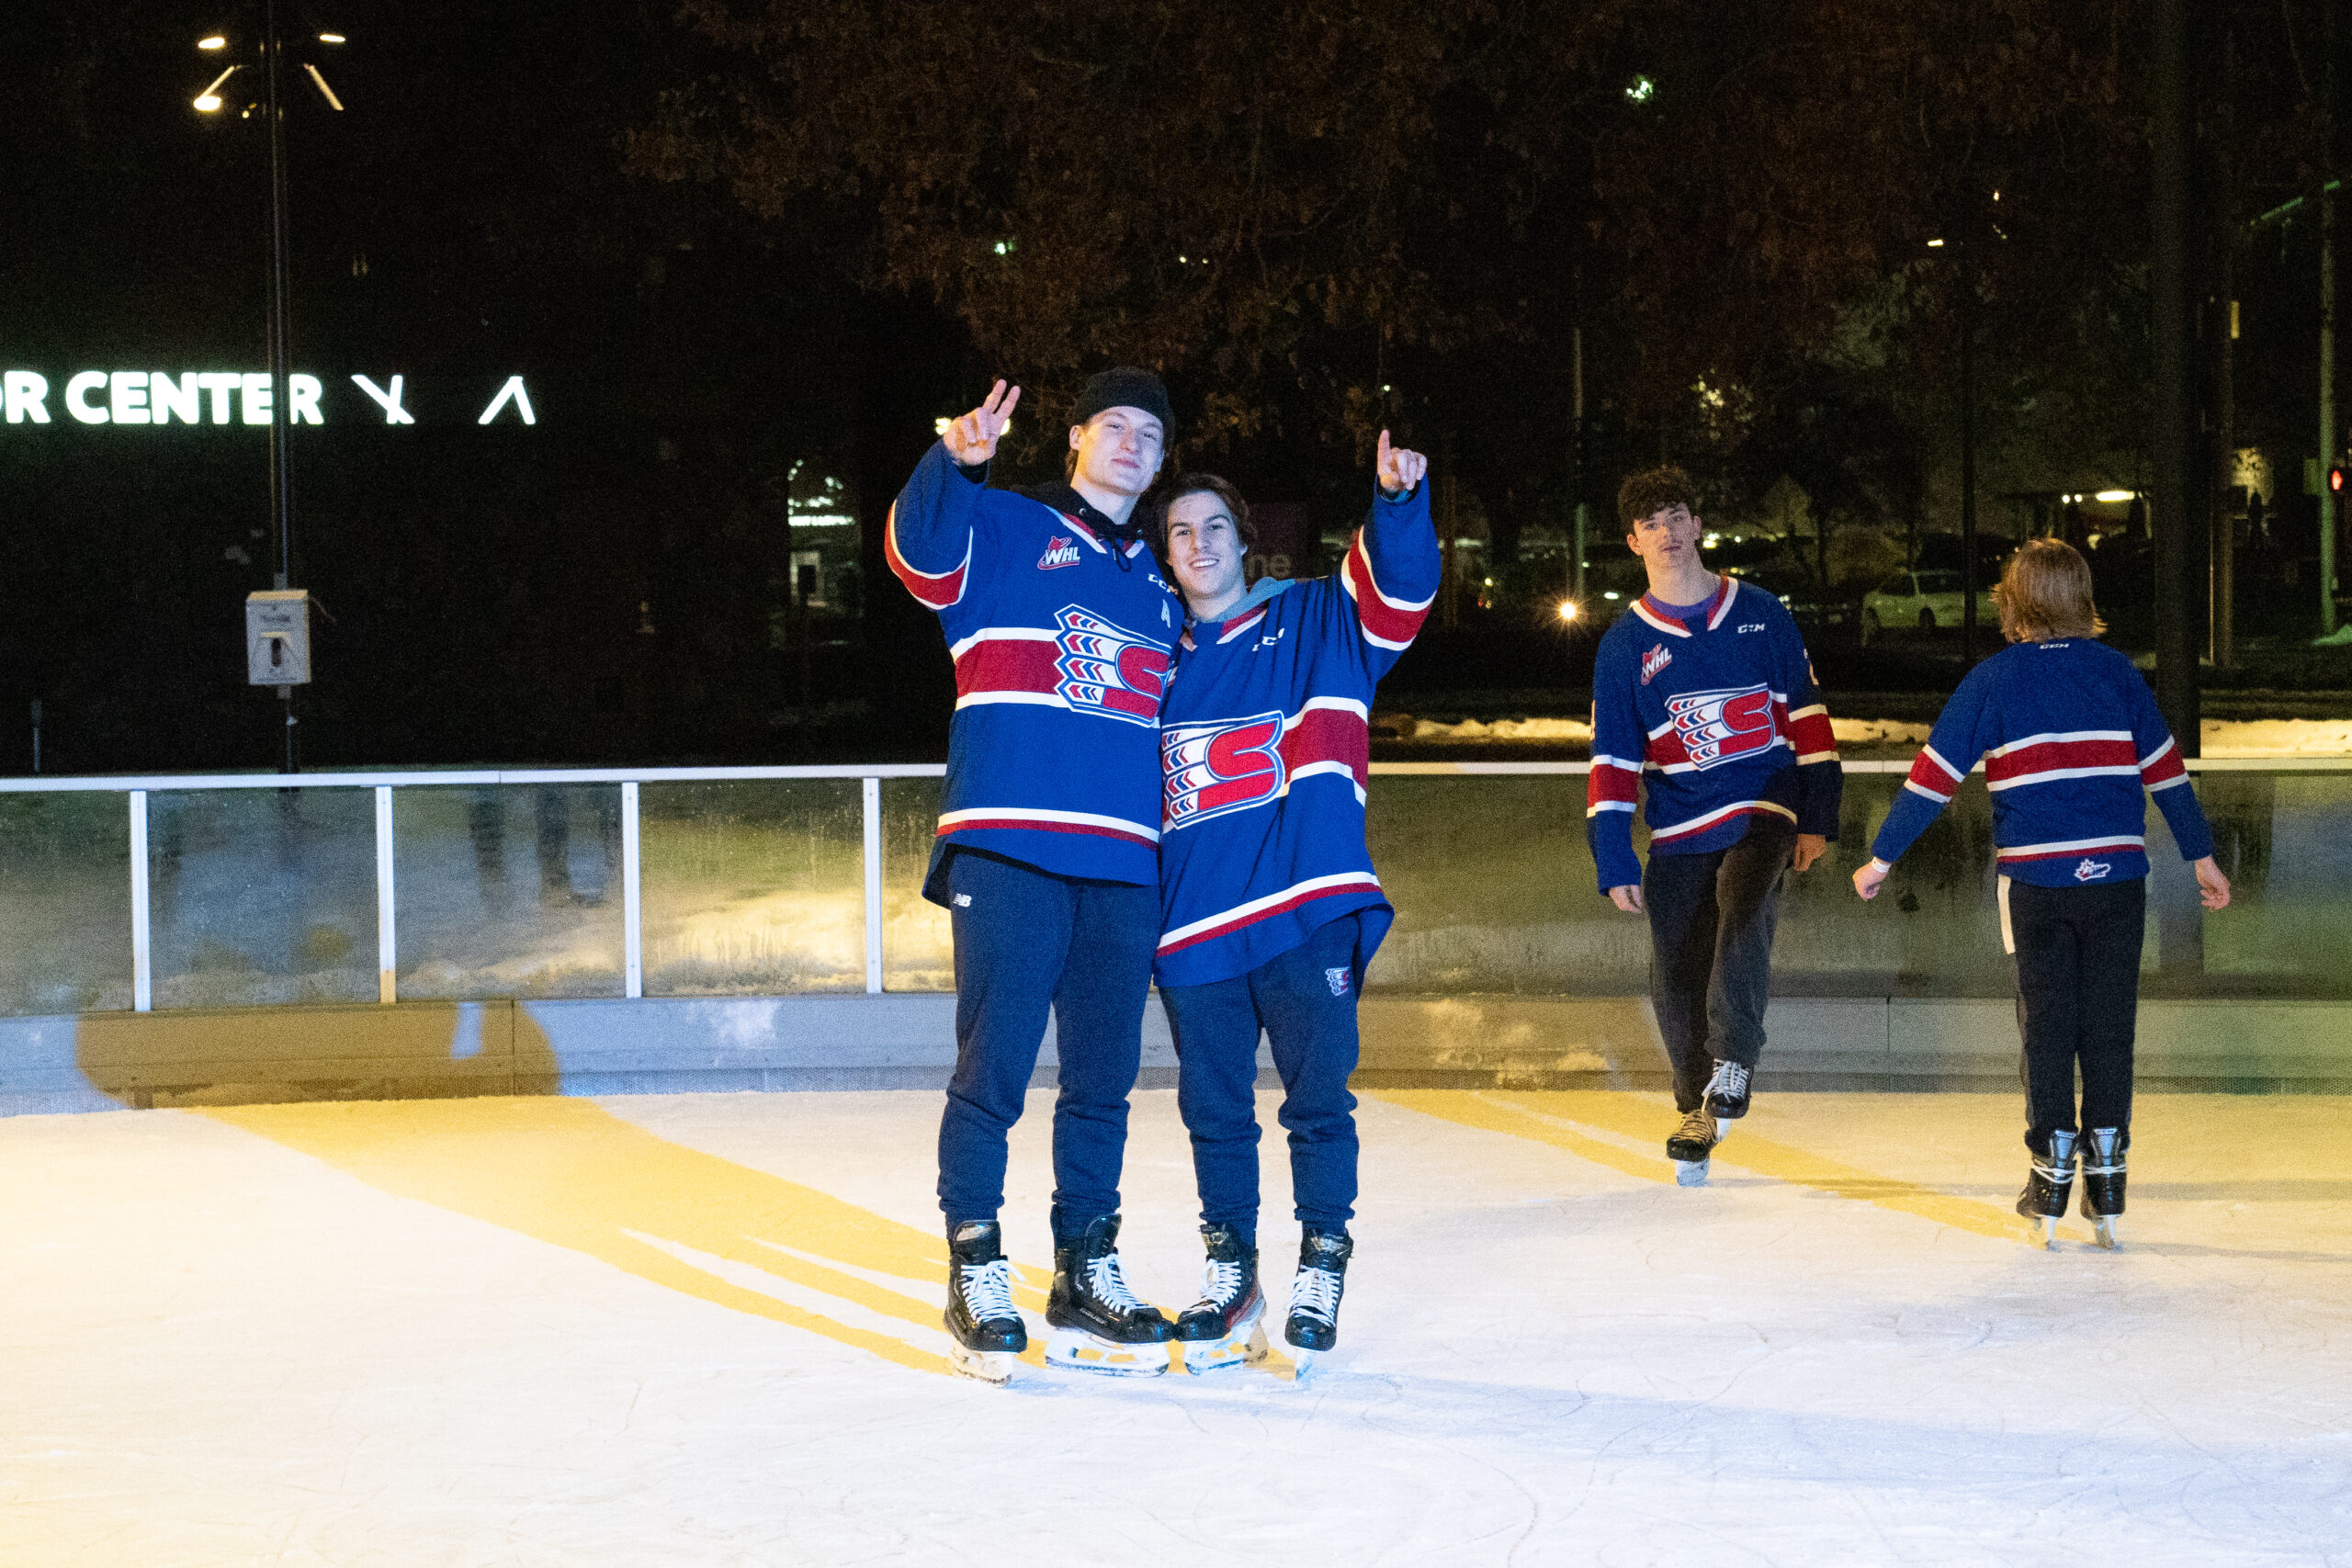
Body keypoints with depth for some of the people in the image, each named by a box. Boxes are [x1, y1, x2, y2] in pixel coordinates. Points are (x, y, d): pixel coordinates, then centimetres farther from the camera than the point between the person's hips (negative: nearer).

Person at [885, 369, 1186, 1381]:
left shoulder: (1157, 585, 23)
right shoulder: (1003, 530, 6)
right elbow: (918, 551, -15)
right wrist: (954, 462, -32)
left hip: (1126, 867, 6)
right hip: (1007, 850, -5)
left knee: (1103, 1079, 7)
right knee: (994, 1068, -7)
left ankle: (1084, 1279, 15)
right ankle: (975, 1277, 2)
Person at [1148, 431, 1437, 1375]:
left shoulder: (1316, 625, 6)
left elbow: (1398, 585, -10)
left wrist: (1398, 501, -24)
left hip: (1307, 913, -3)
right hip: (1193, 923, 3)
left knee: (1317, 1099, -4)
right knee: (1214, 1110, 8)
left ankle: (1321, 1273, 8)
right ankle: (1228, 1275, 21)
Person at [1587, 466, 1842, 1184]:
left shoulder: (1760, 614, 4)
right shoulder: (1625, 645, 4)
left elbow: (1807, 715, 8)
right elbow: (1613, 761, 4)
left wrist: (1817, 820, 4)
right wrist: (1615, 864, -1)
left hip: (1764, 809, -2)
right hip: (1679, 833, 2)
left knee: (1742, 909, -31)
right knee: (1676, 982, 1)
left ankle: (1733, 1066, -26)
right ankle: (1699, 1113, 21)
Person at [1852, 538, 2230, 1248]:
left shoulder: (1994, 679, -1)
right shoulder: (2117, 672, 5)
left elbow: (1934, 775, -1)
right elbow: (2165, 769, 9)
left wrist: (1882, 858, 6)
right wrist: (2201, 856, 19)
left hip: (2036, 878, -1)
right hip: (2118, 871, 1)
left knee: (2046, 1022, 7)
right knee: (2109, 1023, 7)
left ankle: (2051, 1178, 8)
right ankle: (2106, 1177, 7)